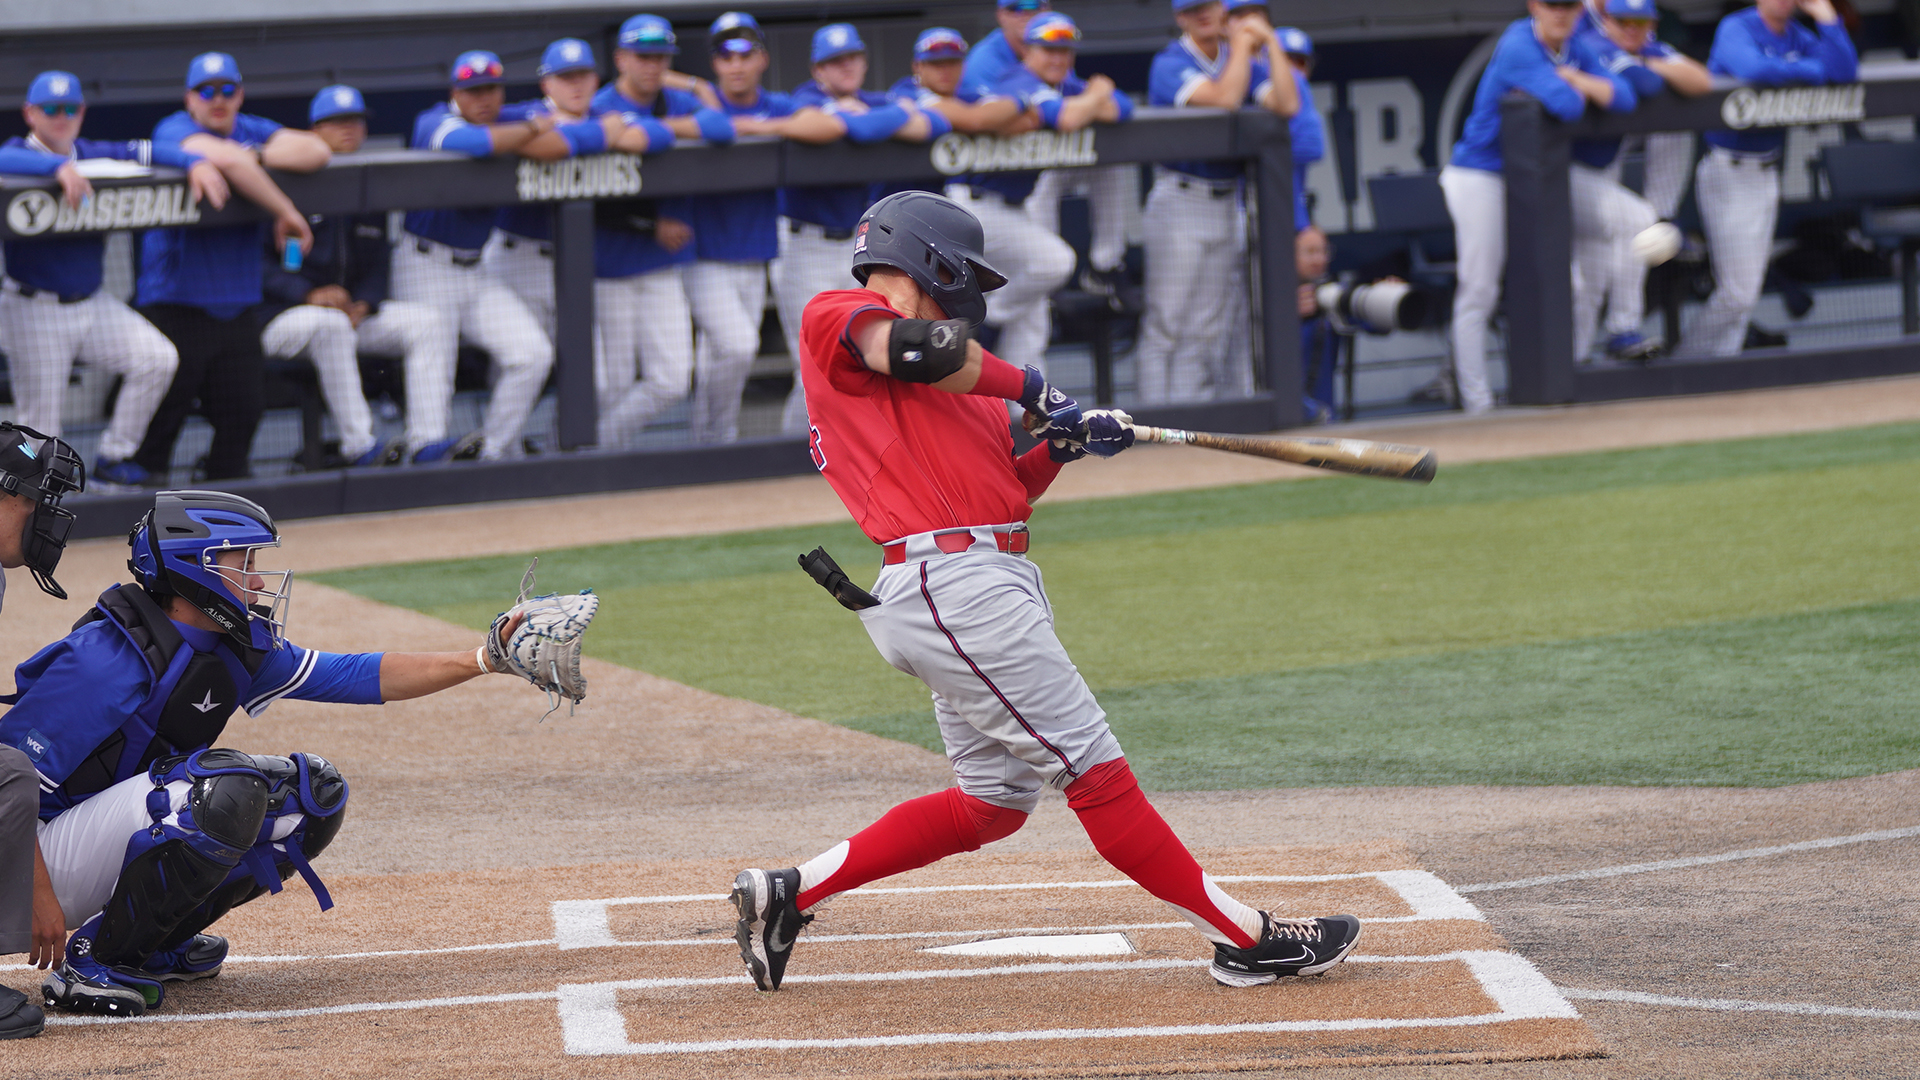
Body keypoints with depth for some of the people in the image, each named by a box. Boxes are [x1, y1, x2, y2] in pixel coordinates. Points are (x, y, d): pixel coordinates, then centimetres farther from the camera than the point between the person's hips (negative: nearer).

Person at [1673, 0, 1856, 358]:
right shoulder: (1736, 29, -12)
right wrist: (1814, 71, -16)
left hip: (1766, 173, 7)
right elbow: (1756, 70, -32)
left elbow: (1846, 72, -5)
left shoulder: (1798, 37, 8)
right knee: (1737, 291, -9)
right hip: (1728, 171, -7)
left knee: (1745, 291, 10)